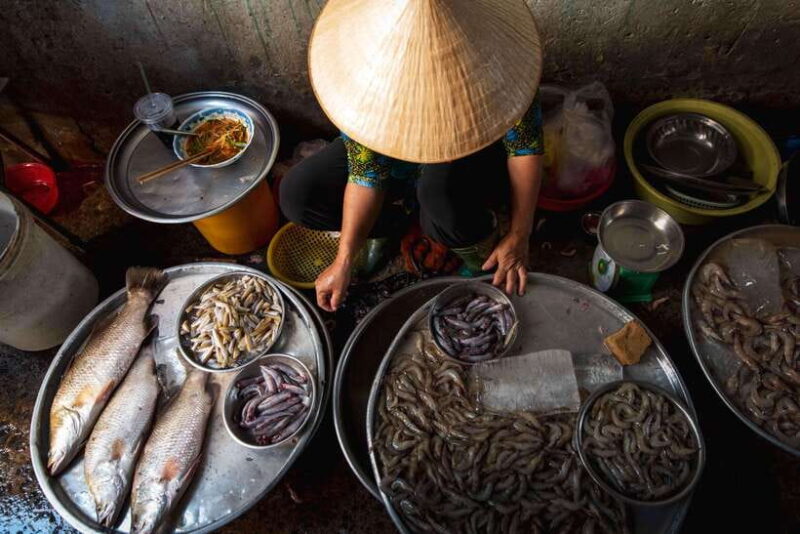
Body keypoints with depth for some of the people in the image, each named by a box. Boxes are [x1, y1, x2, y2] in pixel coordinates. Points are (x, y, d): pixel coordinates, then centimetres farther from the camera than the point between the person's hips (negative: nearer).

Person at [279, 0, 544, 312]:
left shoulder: (493, 53, -32)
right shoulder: (361, 65, -28)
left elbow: (526, 144, -21)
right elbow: (366, 172, -22)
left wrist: (519, 236, -22)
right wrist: (344, 261, -23)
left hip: (476, 154, -2)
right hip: (395, 157, 3)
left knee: (441, 188, -40)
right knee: (297, 196, -15)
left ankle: (482, 261, -7)